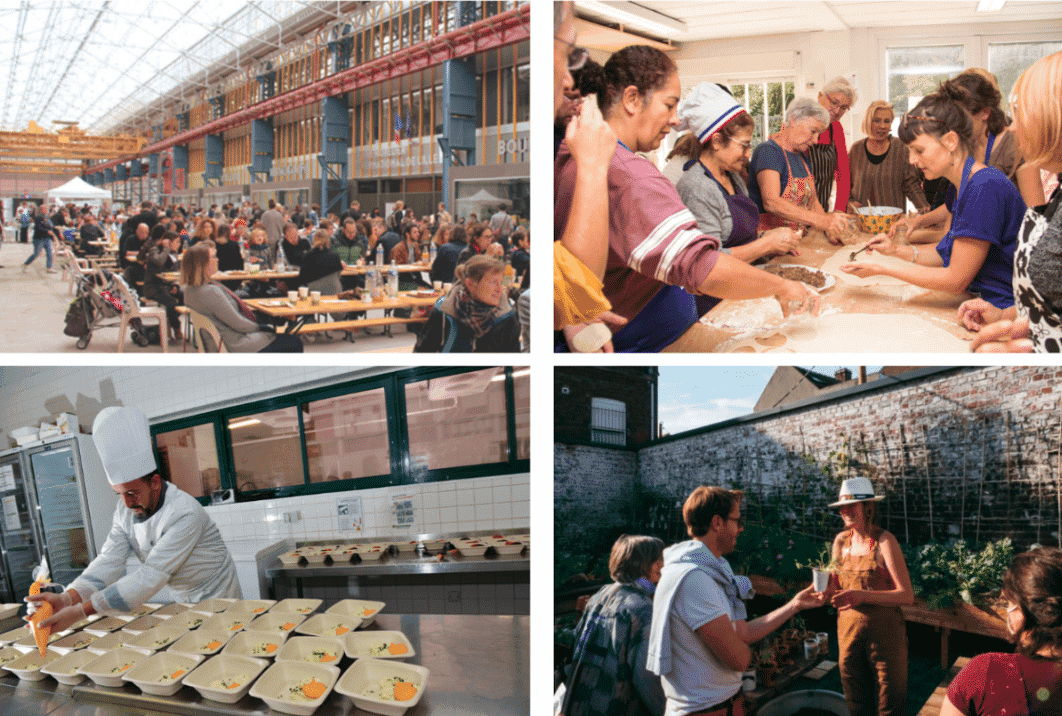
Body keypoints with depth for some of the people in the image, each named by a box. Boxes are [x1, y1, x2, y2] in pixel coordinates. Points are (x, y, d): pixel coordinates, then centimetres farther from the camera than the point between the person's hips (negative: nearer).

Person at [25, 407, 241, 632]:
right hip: (184, 604, 6)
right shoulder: (126, 511, -3)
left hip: (217, 604, -6)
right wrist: (68, 598, -31)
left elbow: (150, 577, -33)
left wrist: (81, 611, -37)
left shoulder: (184, 514, -28)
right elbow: (110, 562, -11)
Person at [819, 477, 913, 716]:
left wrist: (863, 596, -26)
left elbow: (907, 595, -15)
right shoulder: (841, 541, 5)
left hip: (883, 631, -5)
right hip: (848, 627, 5)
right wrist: (824, 591, -10)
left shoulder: (885, 541, -11)